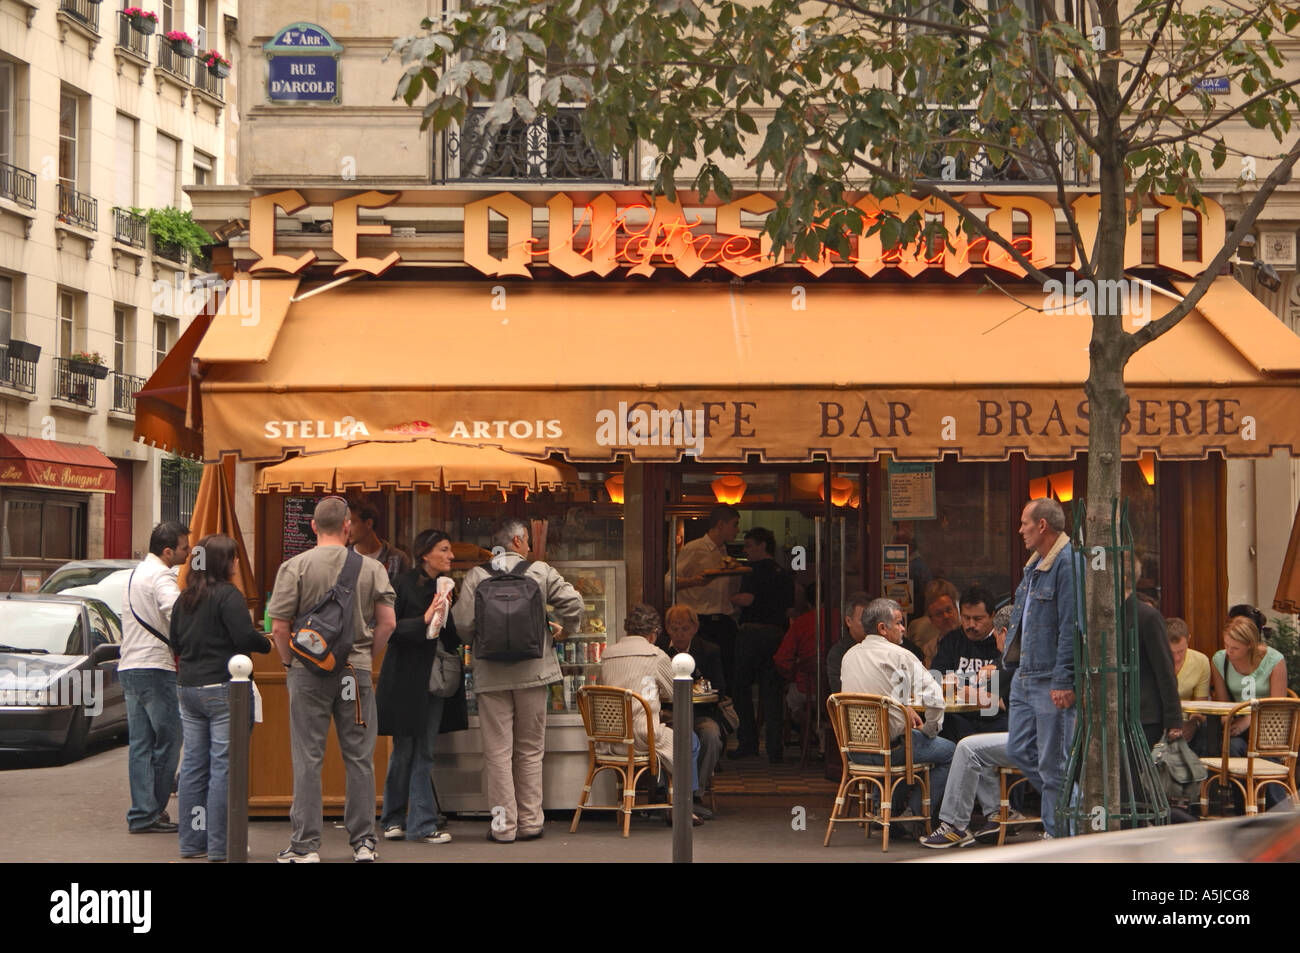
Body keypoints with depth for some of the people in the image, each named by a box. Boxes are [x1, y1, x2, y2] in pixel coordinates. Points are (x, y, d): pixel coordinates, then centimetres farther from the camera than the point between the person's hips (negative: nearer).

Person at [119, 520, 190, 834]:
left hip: (128, 667, 9)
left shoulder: (137, 573, 18)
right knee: (168, 742, 0)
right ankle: (152, 812, 2)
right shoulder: (162, 577, -12)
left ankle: (141, 814, 6)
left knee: (140, 744, 8)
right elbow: (176, 611, -31)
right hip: (156, 669, -9)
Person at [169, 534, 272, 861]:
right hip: (223, 687, -7)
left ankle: (191, 842, 15)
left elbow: (175, 640, 18)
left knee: (193, 765, 11)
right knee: (224, 766, -3)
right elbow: (246, 637, -19)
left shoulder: (184, 598, 10)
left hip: (188, 687, 7)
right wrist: (268, 644, 0)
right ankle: (219, 845, -3)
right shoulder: (228, 595, -13)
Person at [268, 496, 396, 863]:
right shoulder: (371, 568, 0)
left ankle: (305, 844, 4)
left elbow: (279, 627, -7)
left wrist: (290, 662, 7)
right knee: (359, 758, 8)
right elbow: (388, 622, -2)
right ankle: (363, 841, 12)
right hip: (356, 671, 1)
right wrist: (365, 655, 11)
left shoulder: (295, 567, -5)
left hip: (308, 669, -1)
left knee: (308, 759, 2)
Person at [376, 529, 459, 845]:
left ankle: (422, 823, 3)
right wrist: (423, 621, -20)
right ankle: (394, 818, 15)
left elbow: (453, 639, 17)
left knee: (424, 752, 3)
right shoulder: (404, 583, -6)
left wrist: (446, 615, -2)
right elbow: (388, 629, -11)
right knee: (403, 750, 2)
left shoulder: (443, 588, 12)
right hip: (404, 675, -5)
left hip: (432, 677, 5)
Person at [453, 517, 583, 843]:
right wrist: (564, 630, 11)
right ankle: (530, 821, 14)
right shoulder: (540, 571, -1)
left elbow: (463, 622, -8)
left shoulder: (476, 576, -2)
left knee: (498, 752, 3)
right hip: (532, 670, 1)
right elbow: (573, 602, -8)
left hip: (491, 675, -1)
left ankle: (504, 825, 3)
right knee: (530, 750, 11)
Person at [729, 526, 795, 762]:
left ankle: (748, 743, 4)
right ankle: (775, 749, 2)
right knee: (771, 692, 6)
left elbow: (746, 599, -20)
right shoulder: (785, 575, 16)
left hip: (753, 632, -7)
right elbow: (789, 608, 17)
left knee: (742, 689, 6)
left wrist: (727, 598, -4)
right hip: (777, 633, 7)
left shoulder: (756, 570, -8)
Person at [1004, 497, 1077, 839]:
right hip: (1025, 676, 10)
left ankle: (1057, 832, 6)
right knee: (1019, 751, 12)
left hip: (1051, 680, -10)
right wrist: (1012, 661, 22)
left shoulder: (1068, 563, -16)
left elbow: (1071, 627, -20)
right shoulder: (1035, 564, 15)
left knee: (1053, 760, -3)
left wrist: (1064, 682, -22)